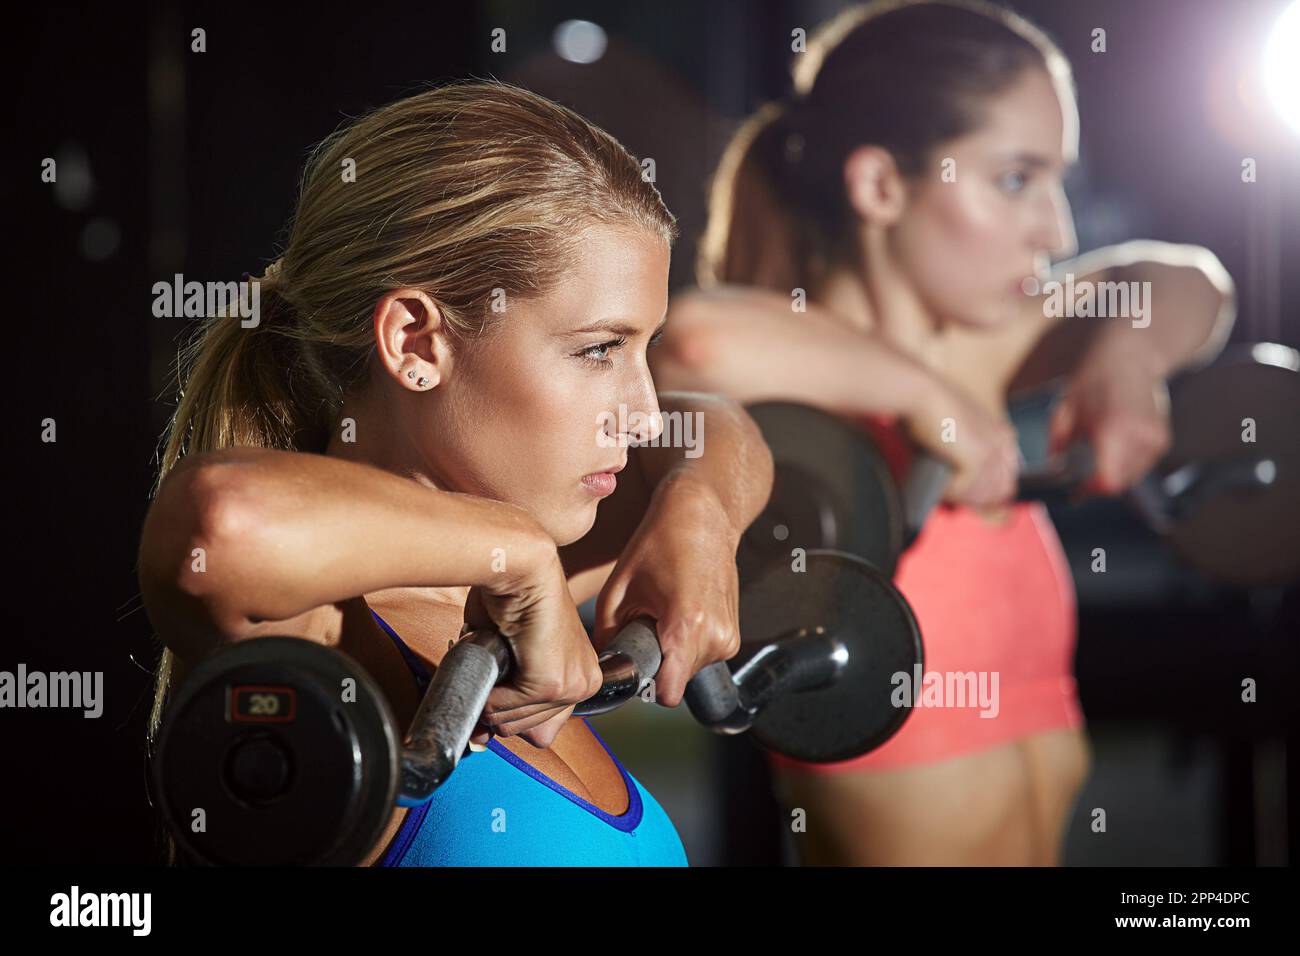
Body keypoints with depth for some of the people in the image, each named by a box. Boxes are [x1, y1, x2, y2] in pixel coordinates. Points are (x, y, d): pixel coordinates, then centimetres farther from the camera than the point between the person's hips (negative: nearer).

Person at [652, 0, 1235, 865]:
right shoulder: (803, 396, -16)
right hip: (879, 845, -5)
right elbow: (703, 338, -38)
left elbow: (1188, 285, 15)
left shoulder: (972, 353, 4)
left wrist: (1129, 349, -5)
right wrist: (926, 395, -25)